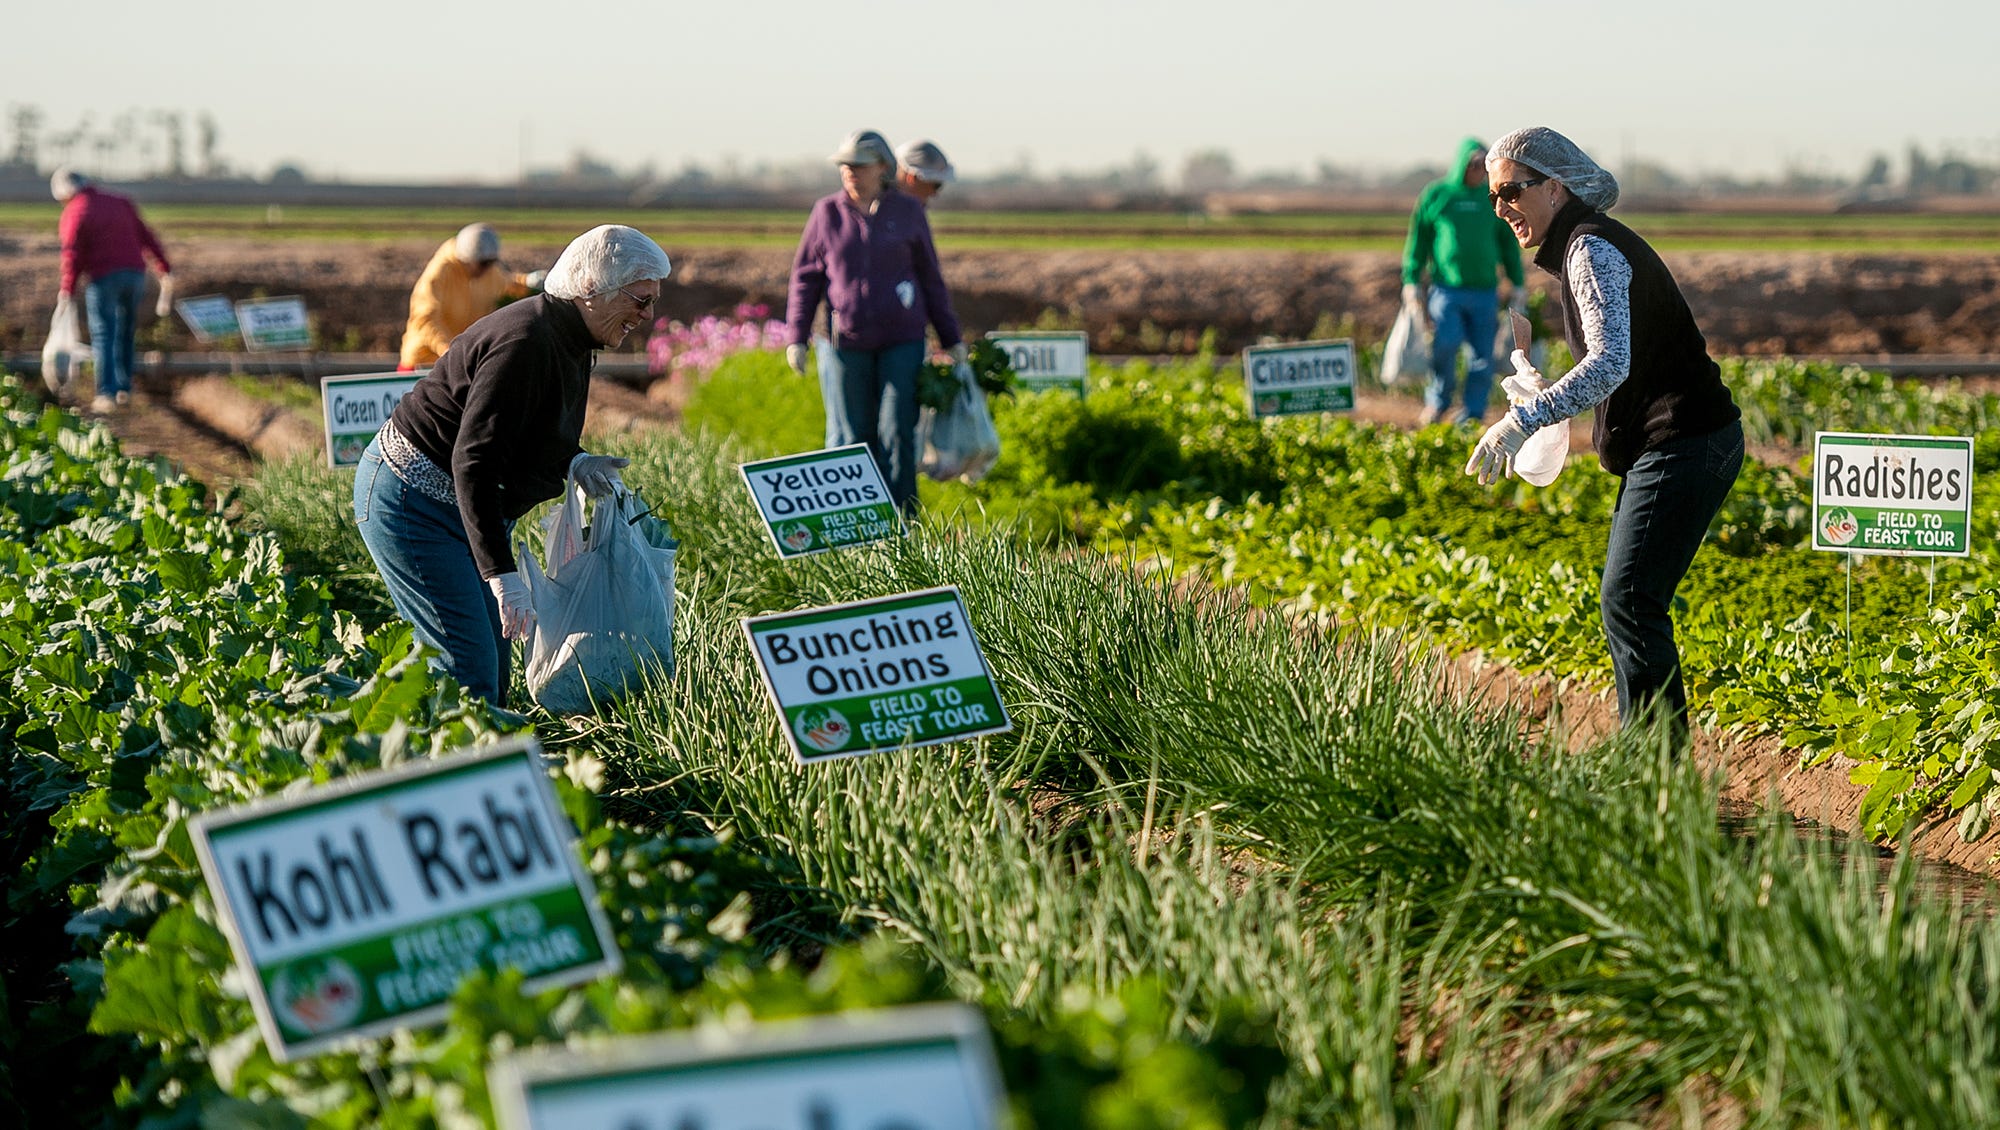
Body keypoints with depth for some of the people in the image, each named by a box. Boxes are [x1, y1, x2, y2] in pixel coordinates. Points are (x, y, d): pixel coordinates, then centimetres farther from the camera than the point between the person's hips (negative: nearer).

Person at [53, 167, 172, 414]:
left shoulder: (74, 212, -2)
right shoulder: (119, 203, 16)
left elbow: (72, 252, -13)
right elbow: (146, 237, 16)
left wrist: (67, 288, -16)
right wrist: (164, 268, 18)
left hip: (103, 278, -5)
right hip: (134, 273, 6)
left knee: (103, 335, -3)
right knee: (125, 333, 18)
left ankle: (107, 393, -13)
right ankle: (123, 387, 22)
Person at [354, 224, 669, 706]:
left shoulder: (567, 340, 6)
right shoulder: (527, 343, -26)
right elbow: (473, 463, -31)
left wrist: (573, 463, -1)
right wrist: (502, 574, -35)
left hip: (461, 502, 11)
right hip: (411, 498, -11)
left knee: (493, 665, 9)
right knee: (470, 670, -15)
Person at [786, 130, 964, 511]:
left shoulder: (908, 212, 3)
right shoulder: (827, 213, 3)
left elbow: (930, 279, 10)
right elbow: (805, 278, 8)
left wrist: (951, 338, 12)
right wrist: (795, 337, 2)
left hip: (902, 340, 0)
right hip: (848, 341, 1)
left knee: (897, 433, -5)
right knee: (853, 439, 3)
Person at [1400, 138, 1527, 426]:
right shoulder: (1435, 195, 3)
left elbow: (1508, 244, 16)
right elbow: (1417, 240, 7)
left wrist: (1518, 285, 12)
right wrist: (1411, 282, 1)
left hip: (1484, 291, 3)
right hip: (1446, 289, -3)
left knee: (1482, 356, -1)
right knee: (1446, 343, -21)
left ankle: (1472, 416, 9)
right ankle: (1438, 399, 1)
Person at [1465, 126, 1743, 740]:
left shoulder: (1592, 249, -15)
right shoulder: (1584, 245, 17)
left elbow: (1609, 364, -28)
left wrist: (1522, 421, -30)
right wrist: (1554, 396, 13)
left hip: (1683, 446, -11)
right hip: (1666, 444, 11)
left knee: (1629, 602, -12)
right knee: (1629, 602, 12)